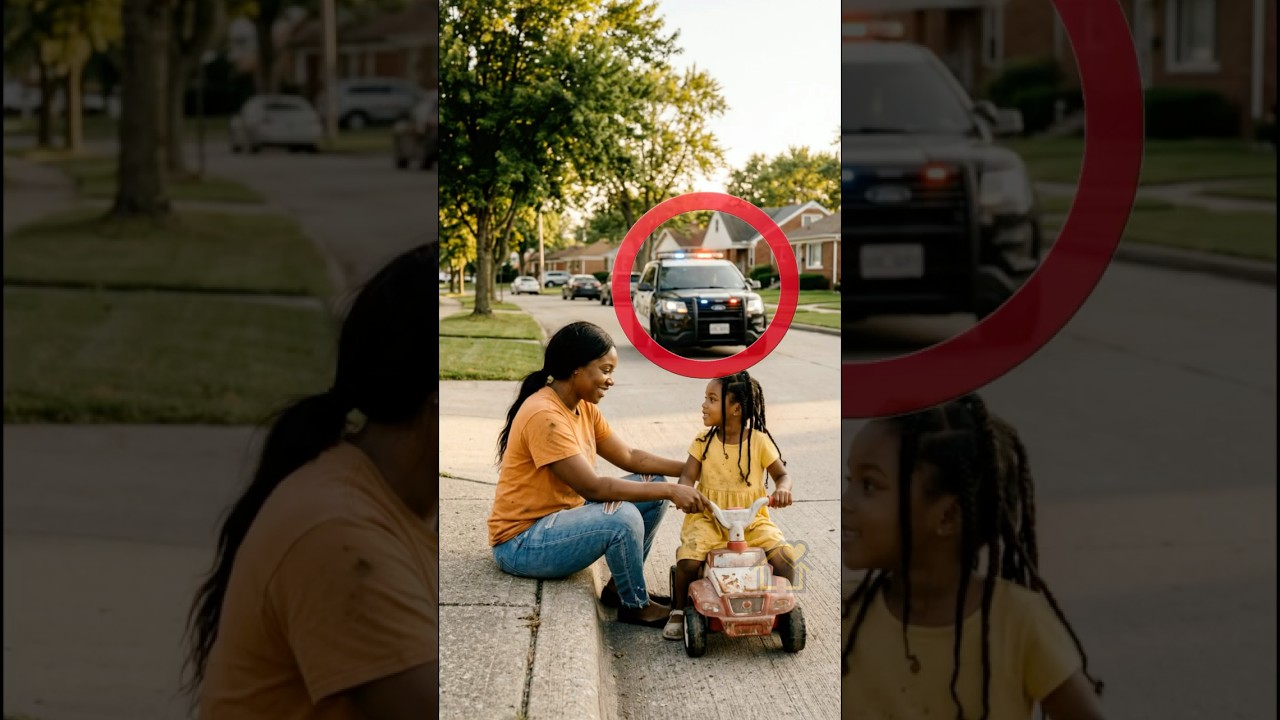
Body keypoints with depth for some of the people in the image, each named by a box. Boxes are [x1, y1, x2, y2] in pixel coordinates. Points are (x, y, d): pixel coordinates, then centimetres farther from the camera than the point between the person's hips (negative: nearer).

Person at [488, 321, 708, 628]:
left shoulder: (583, 407, 5)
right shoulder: (544, 416, -25)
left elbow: (629, 457, 9)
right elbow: (592, 487, -28)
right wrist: (670, 490, -26)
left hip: (562, 516, 10)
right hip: (521, 543, -10)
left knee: (652, 488, 4)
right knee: (623, 516, -30)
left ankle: (621, 586, 14)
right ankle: (635, 606, -6)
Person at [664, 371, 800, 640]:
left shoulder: (759, 440, -2)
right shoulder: (703, 441, 2)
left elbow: (781, 474, 2)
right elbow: (688, 476, -2)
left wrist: (783, 488, -23)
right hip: (709, 518, 1)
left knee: (784, 557, -23)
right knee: (688, 559, -26)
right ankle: (678, 610, 1)